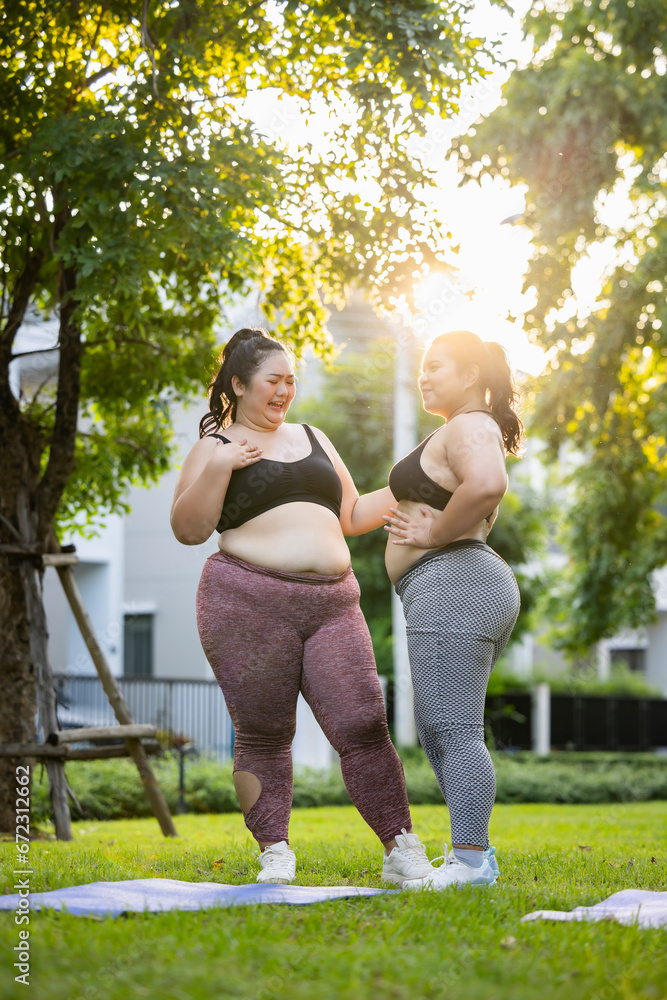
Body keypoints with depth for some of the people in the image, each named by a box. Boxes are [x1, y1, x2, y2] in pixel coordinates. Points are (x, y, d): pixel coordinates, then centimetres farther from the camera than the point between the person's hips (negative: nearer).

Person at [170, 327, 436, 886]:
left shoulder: (314, 439, 24)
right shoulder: (216, 446, 8)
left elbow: (351, 516, 29)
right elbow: (188, 530, -1)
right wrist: (218, 468, -12)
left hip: (332, 604, 4)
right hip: (248, 603, -3)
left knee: (363, 726, -6)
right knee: (263, 734, -2)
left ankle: (403, 852, -4)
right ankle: (275, 855, 8)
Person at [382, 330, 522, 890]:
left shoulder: (468, 427, -10)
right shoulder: (479, 430, 24)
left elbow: (487, 486, -31)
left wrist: (434, 535, -18)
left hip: (450, 583, -12)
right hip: (480, 585, 12)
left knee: (454, 730, -13)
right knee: (436, 731, 15)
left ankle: (472, 860, -14)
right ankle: (471, 853, 17)